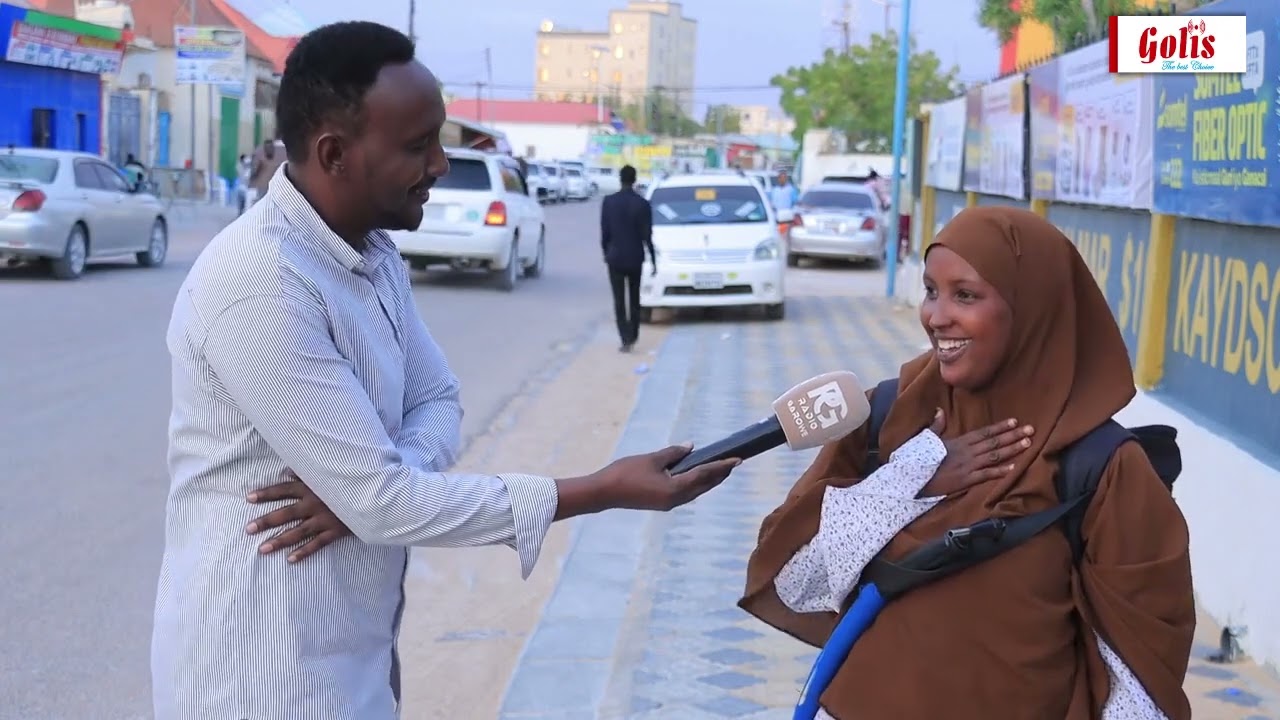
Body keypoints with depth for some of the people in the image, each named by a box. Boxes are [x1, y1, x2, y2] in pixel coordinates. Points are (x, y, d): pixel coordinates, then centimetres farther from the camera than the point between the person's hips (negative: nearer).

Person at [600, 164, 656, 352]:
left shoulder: (608, 202, -6)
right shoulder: (643, 204, -8)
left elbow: (604, 233, -2)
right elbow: (647, 236, -8)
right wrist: (654, 260, 0)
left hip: (615, 257, -1)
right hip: (635, 257, 1)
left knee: (619, 300, 1)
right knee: (634, 299, 17)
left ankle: (626, 339, -9)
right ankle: (633, 336, 26)